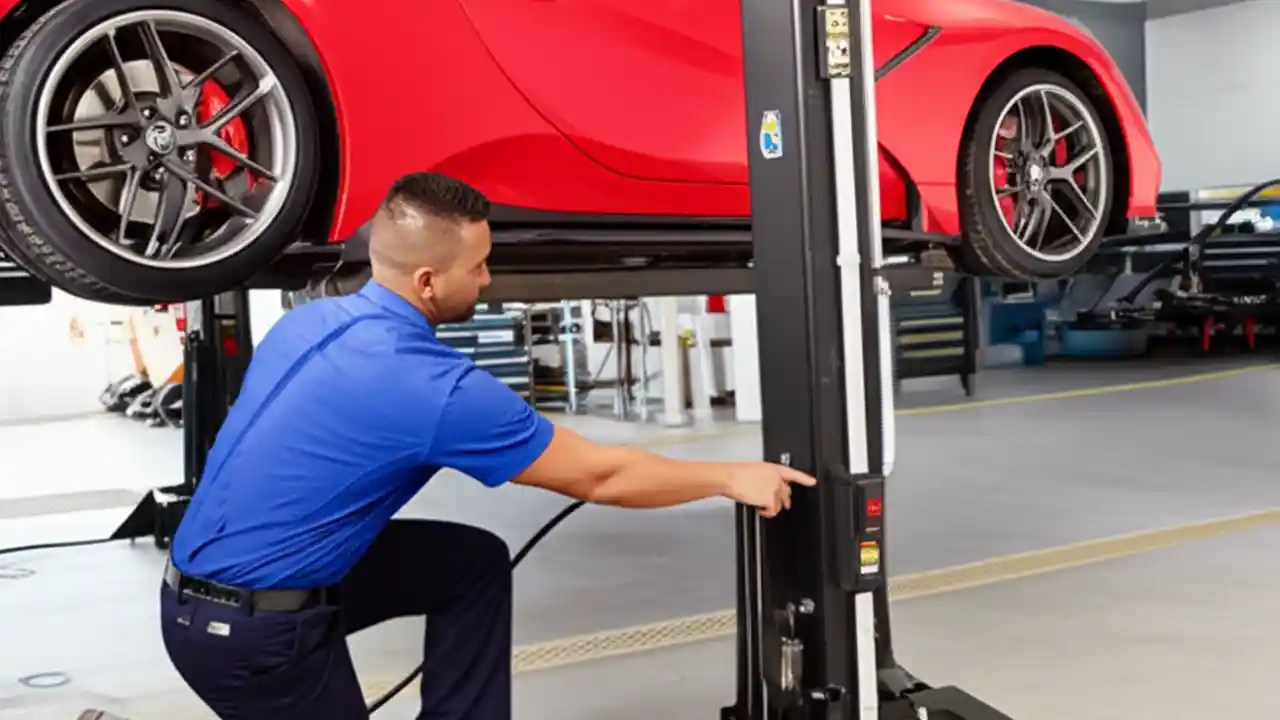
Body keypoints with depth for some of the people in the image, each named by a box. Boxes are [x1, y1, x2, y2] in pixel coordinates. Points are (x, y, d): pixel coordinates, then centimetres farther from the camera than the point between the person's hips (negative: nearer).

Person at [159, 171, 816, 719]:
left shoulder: (309, 322, -1)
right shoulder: (432, 386, -24)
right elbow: (599, 478, -15)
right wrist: (732, 479, -3)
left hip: (216, 578, 8)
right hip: (250, 628, -8)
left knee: (475, 565, 7)